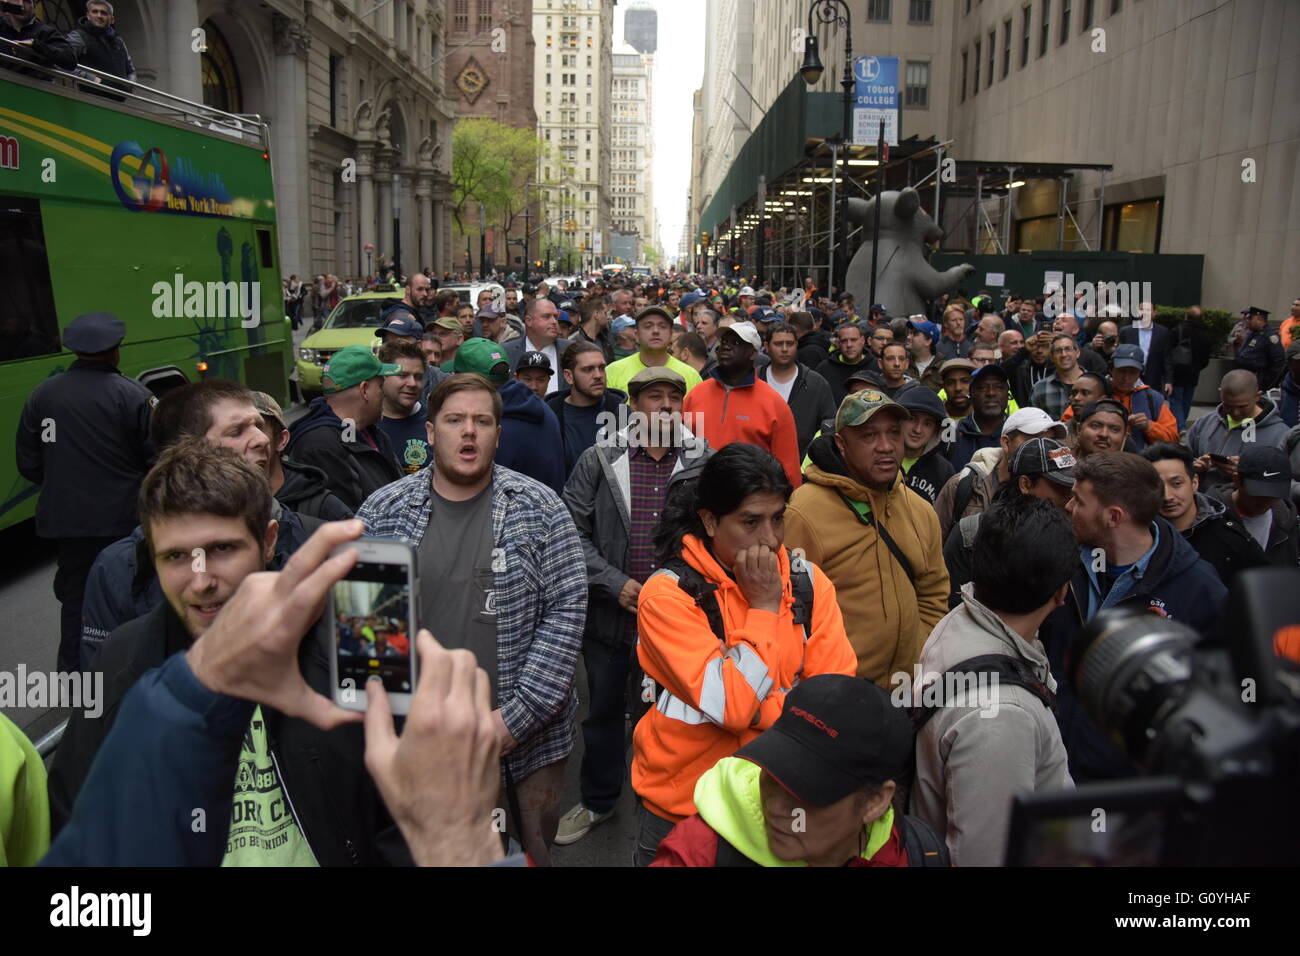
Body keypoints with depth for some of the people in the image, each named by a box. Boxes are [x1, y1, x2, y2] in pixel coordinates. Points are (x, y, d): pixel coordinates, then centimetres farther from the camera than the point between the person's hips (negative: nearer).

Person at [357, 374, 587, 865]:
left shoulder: (539, 508, -5)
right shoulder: (382, 511, -1)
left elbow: (566, 610, -9)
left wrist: (518, 715, -14)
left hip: (525, 739, -1)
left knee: (531, 850, 15)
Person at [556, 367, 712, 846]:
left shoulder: (705, 463, -1)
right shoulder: (599, 460, -2)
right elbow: (573, 531, -3)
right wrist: (614, 583, -11)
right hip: (611, 614, 1)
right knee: (603, 710, 17)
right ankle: (596, 801, 38)